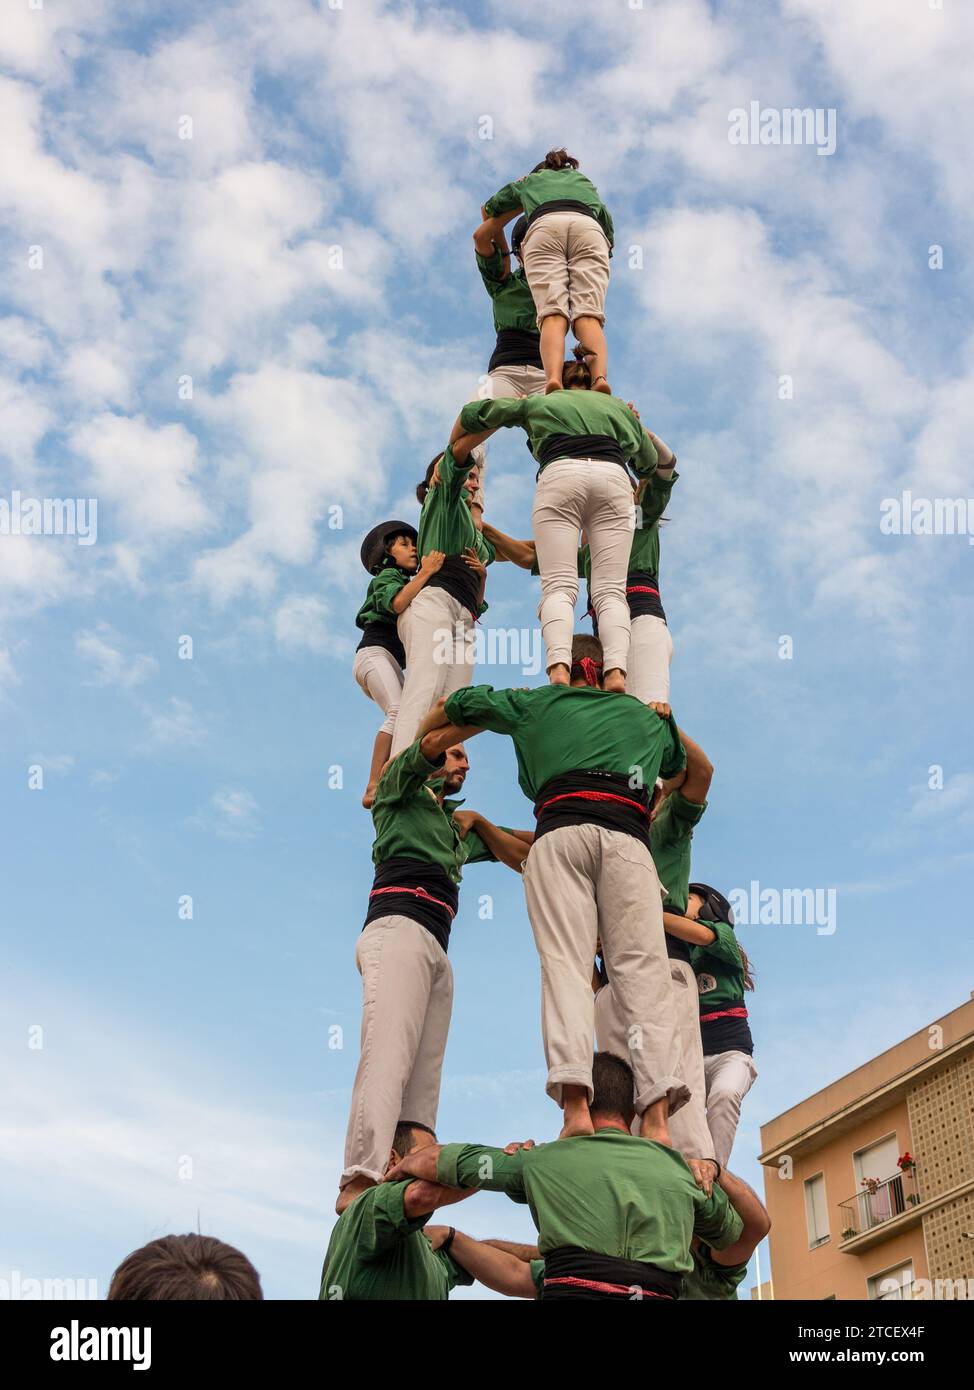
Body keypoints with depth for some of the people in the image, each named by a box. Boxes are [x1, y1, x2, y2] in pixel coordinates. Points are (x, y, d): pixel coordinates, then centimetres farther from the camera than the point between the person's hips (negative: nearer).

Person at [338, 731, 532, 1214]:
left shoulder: (458, 828, 36)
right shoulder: (404, 791, 18)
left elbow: (521, 854, 37)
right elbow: (431, 743, -1)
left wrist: (475, 821, 28)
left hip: (437, 952, 8)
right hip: (397, 928, -8)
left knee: (424, 1082, -6)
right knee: (389, 1056, -26)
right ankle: (360, 1183, -38)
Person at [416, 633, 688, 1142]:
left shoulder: (538, 702, 28)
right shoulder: (645, 715, 32)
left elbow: (455, 705, 36)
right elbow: (684, 766, 52)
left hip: (559, 830, -1)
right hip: (627, 836, 1)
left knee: (565, 965, -11)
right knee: (641, 967, -8)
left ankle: (575, 1103, -30)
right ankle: (657, 1111, -23)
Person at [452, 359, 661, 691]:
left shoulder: (540, 402, 31)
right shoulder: (617, 405, 35)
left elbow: (472, 413, 33)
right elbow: (649, 463, 44)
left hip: (560, 476, -1)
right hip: (613, 477, 1)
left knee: (558, 587, -13)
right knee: (610, 590, -8)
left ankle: (558, 668, -37)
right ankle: (616, 671, -32)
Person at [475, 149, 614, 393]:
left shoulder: (530, 180, 41)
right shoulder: (586, 182, 44)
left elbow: (488, 209, 53)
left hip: (544, 227, -1)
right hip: (589, 229, 1)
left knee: (552, 314, -19)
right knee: (588, 314, -17)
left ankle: (553, 379, -46)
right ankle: (599, 377, -45)